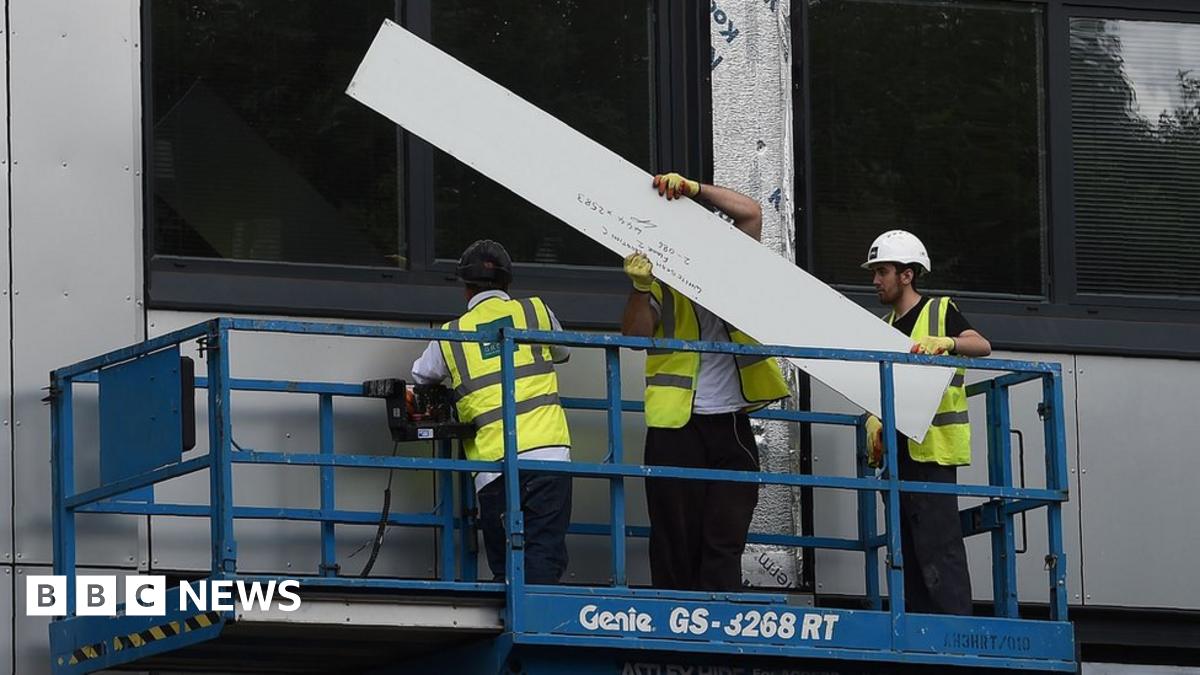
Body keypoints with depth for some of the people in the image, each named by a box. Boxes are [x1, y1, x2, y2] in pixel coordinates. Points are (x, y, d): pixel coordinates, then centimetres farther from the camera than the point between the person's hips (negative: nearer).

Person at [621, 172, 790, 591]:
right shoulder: (660, 281, 6)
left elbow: (751, 213, 0)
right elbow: (636, 335, -10)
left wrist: (695, 190, -12)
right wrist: (641, 287, -27)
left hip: (732, 426, 2)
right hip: (677, 427, -2)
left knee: (725, 543, -3)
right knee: (677, 544, -1)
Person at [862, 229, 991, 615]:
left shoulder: (940, 312, 0)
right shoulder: (885, 327, 22)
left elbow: (982, 346, -16)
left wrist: (946, 342, -36)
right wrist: (874, 421, 5)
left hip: (932, 449, -8)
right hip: (897, 450, 8)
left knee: (938, 547, -14)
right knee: (907, 550, 7)